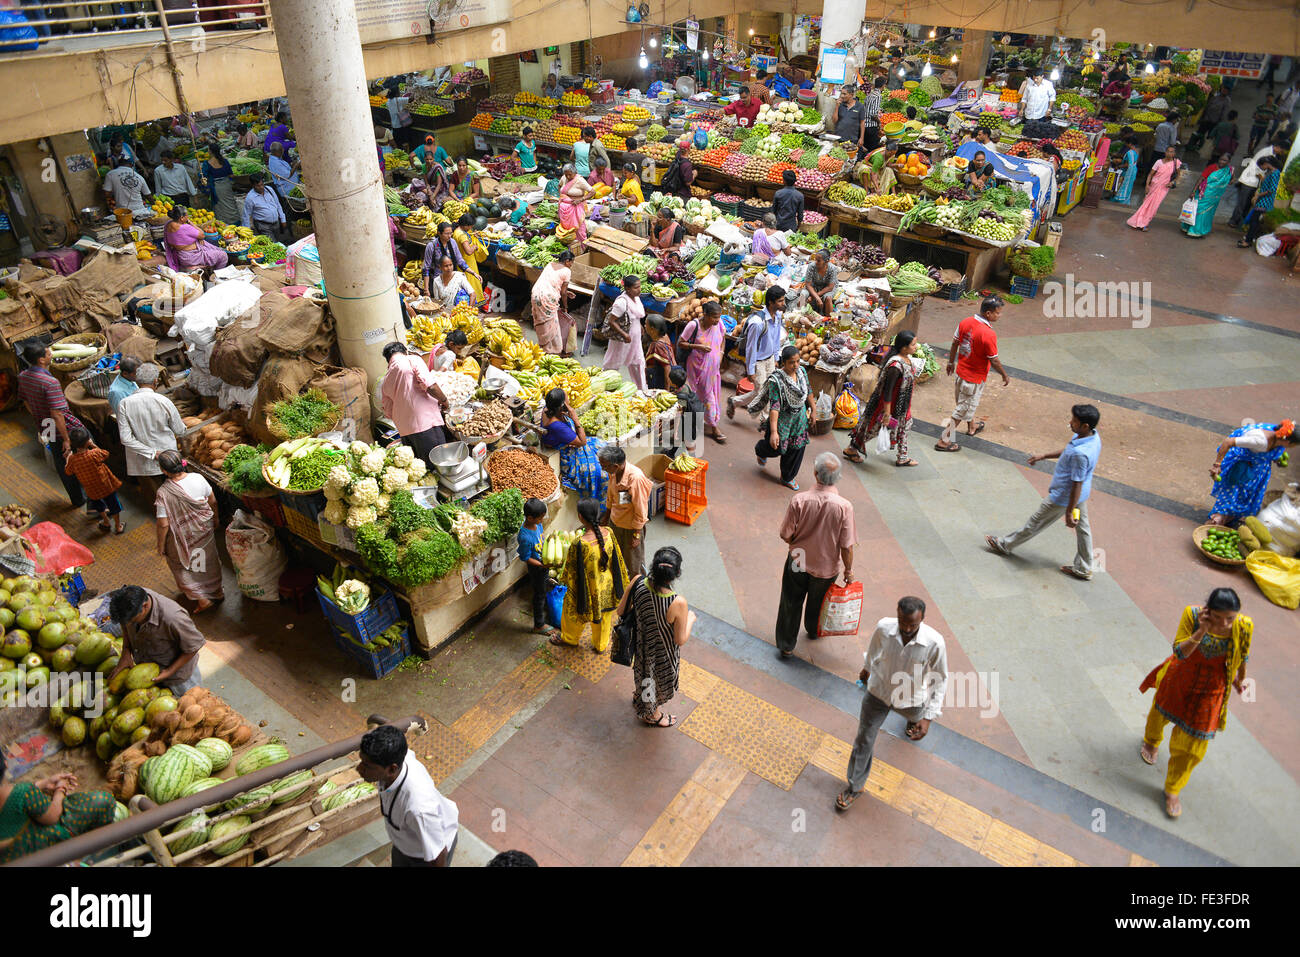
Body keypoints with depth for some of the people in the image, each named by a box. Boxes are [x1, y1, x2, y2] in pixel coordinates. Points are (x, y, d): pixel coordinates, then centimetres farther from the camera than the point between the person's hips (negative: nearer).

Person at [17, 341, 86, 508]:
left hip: (45, 430, 8)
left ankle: (76, 500, 34)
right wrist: (66, 439, -22)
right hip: (66, 429, -8)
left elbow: (26, 402, 13)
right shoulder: (50, 382, -29)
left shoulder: (23, 376, -2)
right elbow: (57, 414, -28)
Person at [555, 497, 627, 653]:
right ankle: (601, 646, 51)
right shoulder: (608, 533, -19)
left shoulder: (579, 544, -34)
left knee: (574, 611, 27)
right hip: (607, 586, 4)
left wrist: (563, 579, 4)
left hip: (588, 589, -4)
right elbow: (617, 559, -3)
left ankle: (569, 639, 54)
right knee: (604, 616, 29)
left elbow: (571, 572, -19)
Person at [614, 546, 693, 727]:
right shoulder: (678, 603, -38)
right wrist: (690, 620, -4)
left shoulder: (638, 583, -28)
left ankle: (640, 700, 66)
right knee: (658, 680, 28)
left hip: (641, 644, 4)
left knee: (645, 674, 36)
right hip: (663, 653, -4)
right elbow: (681, 640, -22)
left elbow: (620, 611, -11)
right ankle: (651, 715, 57)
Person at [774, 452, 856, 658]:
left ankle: (786, 645, 35)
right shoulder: (844, 506, -27)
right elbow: (847, 546, -18)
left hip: (797, 562, 0)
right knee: (817, 602, 28)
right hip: (826, 567, 1)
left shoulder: (799, 500, -26)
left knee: (791, 603, 21)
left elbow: (785, 535, -14)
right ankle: (813, 631, 55)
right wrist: (848, 570, 0)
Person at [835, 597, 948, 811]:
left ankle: (916, 718, 74)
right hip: (878, 690, 0)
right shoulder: (883, 627, -29)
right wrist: (867, 668, 17)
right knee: (864, 739, 10)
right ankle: (855, 786, 32)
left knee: (914, 716, 34)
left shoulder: (935, 643, -34)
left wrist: (928, 717, -21)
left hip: (910, 698, 0)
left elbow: (940, 679, -18)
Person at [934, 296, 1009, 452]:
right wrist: (1005, 376, -4)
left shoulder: (965, 322, -8)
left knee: (968, 403, 29)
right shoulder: (989, 334, -29)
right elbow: (994, 361, -20)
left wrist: (951, 362, 19)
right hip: (975, 378, -8)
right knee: (962, 410, 6)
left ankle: (972, 427, 54)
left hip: (961, 371, 8)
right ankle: (943, 441, 12)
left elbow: (955, 344, 4)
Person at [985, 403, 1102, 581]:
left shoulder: (1080, 453, -37)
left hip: (1064, 498, -9)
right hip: (1082, 495, 9)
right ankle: (1084, 569, 34)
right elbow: (1067, 452, 11)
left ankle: (1005, 545, 32)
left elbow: (1077, 485, -29)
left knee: (1036, 522, 11)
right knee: (1082, 527, 19)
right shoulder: (1093, 436, -8)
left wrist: (1069, 512, -20)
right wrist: (1043, 456, 17)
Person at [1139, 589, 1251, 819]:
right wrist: (1201, 631, -41)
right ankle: (1152, 742, 65)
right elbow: (1179, 653, -28)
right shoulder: (1192, 614, -28)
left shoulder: (1244, 627, -25)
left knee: (1192, 742, 7)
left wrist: (1239, 681, 12)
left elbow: (1242, 658, -3)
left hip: (1211, 688, 0)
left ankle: (1172, 790, 28)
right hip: (1180, 678, 0)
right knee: (1161, 713, 28)